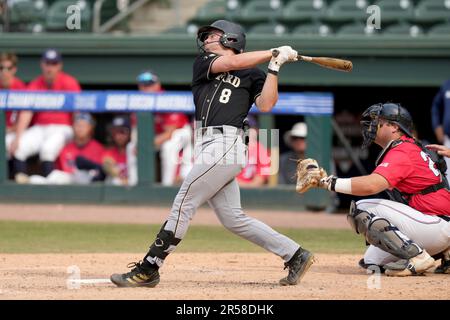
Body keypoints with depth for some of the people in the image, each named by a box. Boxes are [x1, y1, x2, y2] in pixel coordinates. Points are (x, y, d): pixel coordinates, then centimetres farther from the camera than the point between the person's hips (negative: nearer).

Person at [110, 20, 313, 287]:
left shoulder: (251, 74, 4)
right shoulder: (203, 63, 18)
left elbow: (266, 105, -9)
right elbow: (233, 62, 1)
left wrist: (274, 67, -10)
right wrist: (274, 53, 3)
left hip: (225, 147, -7)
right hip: (208, 148, 7)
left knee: (183, 205, -9)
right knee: (233, 219, 6)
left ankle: (148, 270, -5)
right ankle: (295, 255, 12)